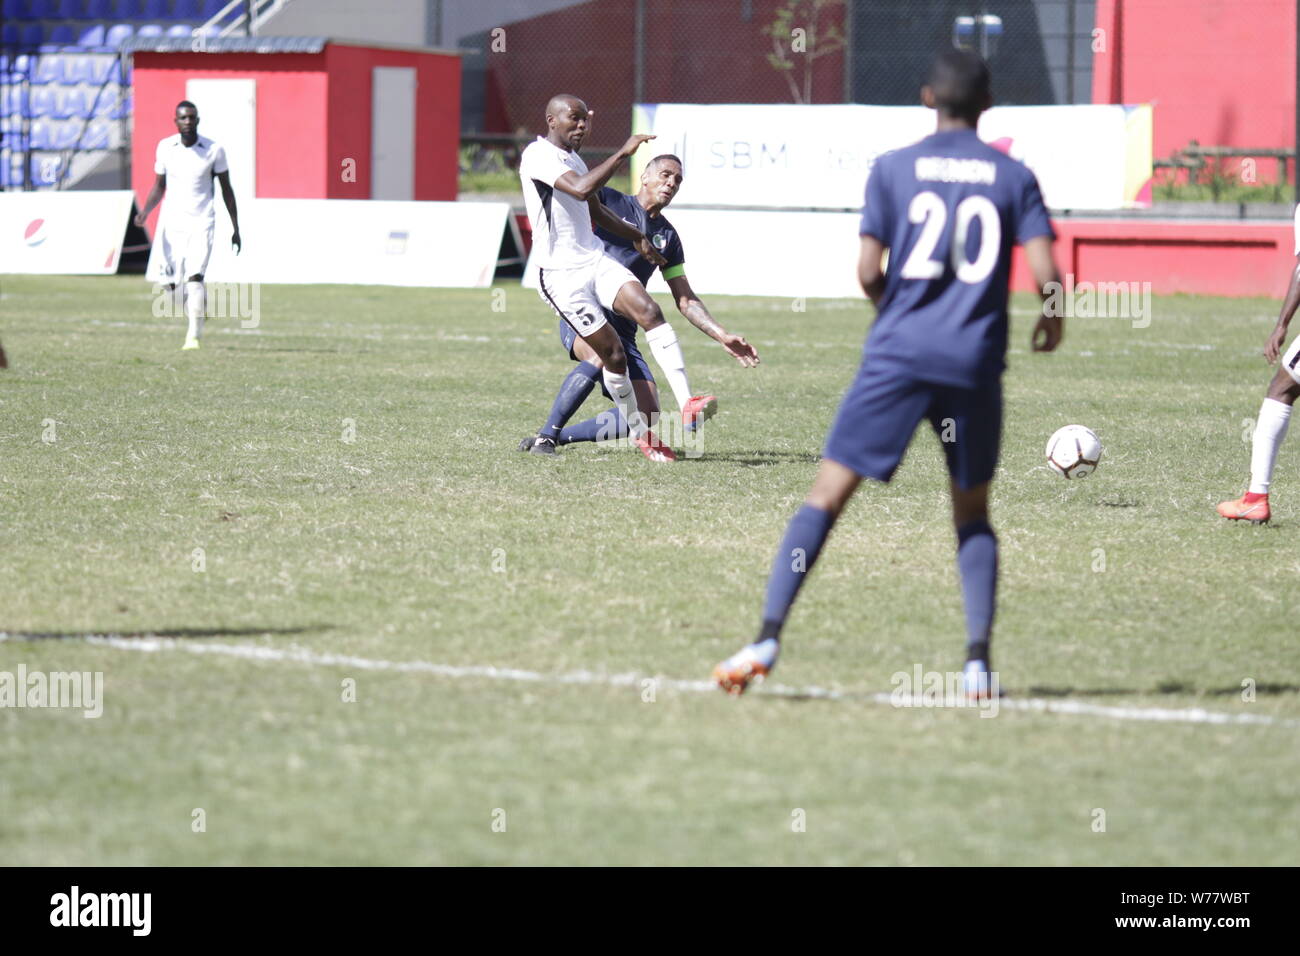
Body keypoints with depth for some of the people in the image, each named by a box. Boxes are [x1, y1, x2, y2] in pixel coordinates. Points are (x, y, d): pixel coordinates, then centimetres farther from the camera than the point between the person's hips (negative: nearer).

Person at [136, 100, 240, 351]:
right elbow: (159, 186, 13)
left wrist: (236, 229, 7)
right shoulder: (165, 148, 2)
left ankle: (193, 336, -19)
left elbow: (226, 189, 6)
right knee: (170, 281, 0)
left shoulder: (213, 150, -3)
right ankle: (198, 304, 34)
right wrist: (145, 211, -6)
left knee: (194, 276, -19)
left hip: (201, 221, -3)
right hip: (171, 220, 3)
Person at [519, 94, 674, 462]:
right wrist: (623, 152, -28)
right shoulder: (537, 156, -12)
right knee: (613, 354, -10)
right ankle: (640, 433, 5)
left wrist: (636, 236, 35)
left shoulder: (572, 157, 18)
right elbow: (582, 189, -29)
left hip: (596, 261, 8)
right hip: (561, 275, -8)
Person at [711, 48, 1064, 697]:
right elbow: (1045, 271, -2)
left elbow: (868, 270, -2)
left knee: (829, 491, 1)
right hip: (976, 359, 1)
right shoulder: (1012, 177, 6)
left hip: (899, 352, -1)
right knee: (972, 510, 17)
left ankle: (768, 638, -9)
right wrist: (1051, 319, 19)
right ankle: (978, 661, 4)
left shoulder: (893, 168, 4)